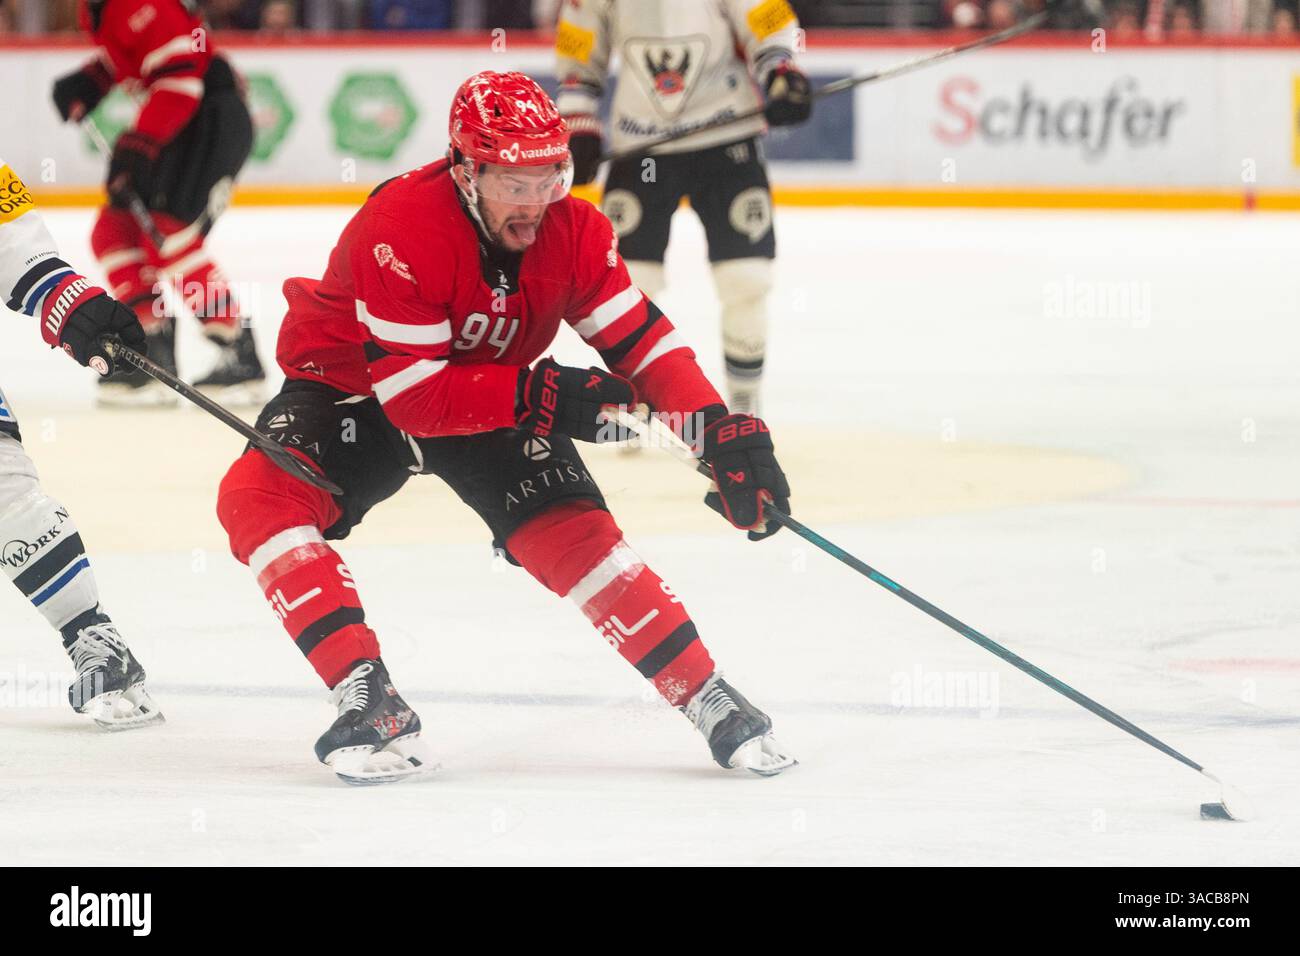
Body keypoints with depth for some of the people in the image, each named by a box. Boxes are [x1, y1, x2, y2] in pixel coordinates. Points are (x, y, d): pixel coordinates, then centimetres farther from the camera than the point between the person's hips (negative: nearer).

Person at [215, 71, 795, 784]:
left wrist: (722, 430, -28)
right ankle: (368, 701, -32)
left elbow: (641, 339, -13)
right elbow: (411, 396, -34)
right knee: (259, 497, -28)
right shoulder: (398, 230, -35)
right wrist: (542, 397, -41)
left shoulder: (573, 229, -18)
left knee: (573, 531, -16)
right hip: (354, 386, -3)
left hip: (495, 395, 3)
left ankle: (711, 702, -7)